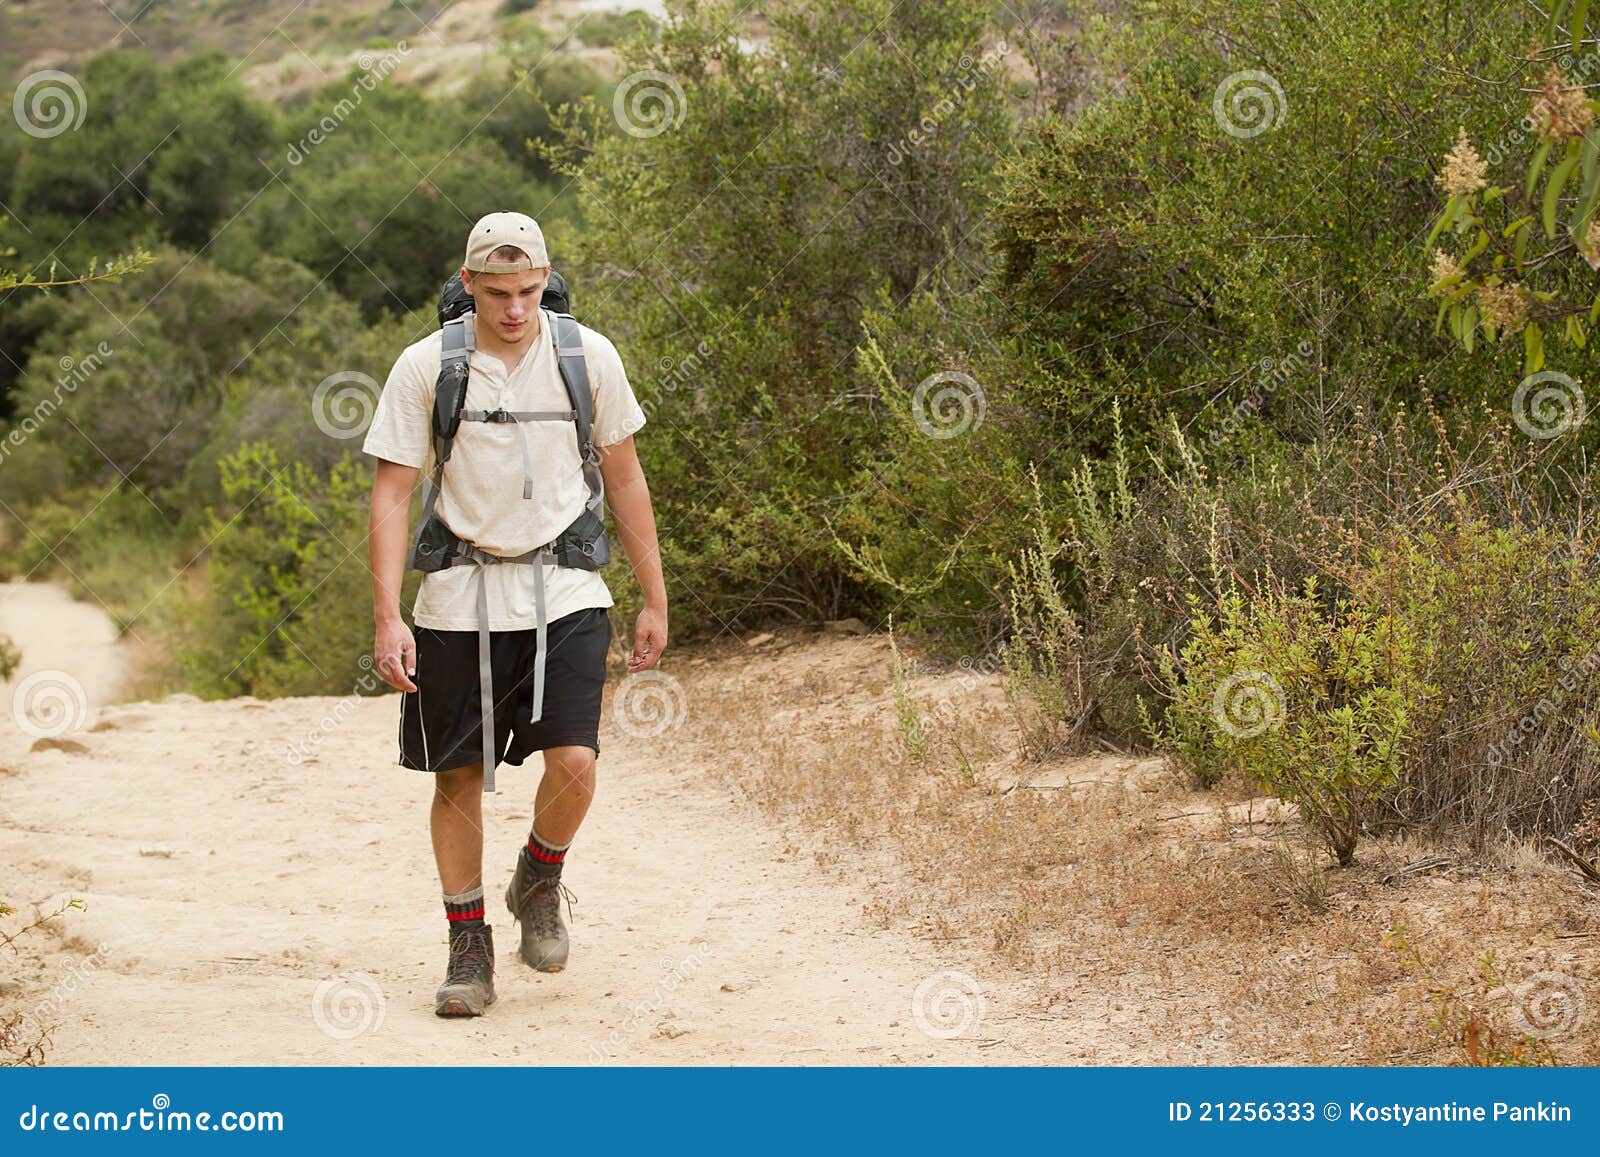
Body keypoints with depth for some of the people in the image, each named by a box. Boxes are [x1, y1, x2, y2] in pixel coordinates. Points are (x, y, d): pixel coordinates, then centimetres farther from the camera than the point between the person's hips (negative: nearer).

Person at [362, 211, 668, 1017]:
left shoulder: (588, 355, -1)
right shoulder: (423, 368, -5)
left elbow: (624, 479, 9)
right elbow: (391, 495, -4)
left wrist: (654, 600, 10)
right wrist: (387, 617, -12)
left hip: (565, 595, 0)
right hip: (459, 600, 0)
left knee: (573, 762, -14)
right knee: (457, 777, 4)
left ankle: (539, 883, 17)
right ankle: (468, 949, 20)